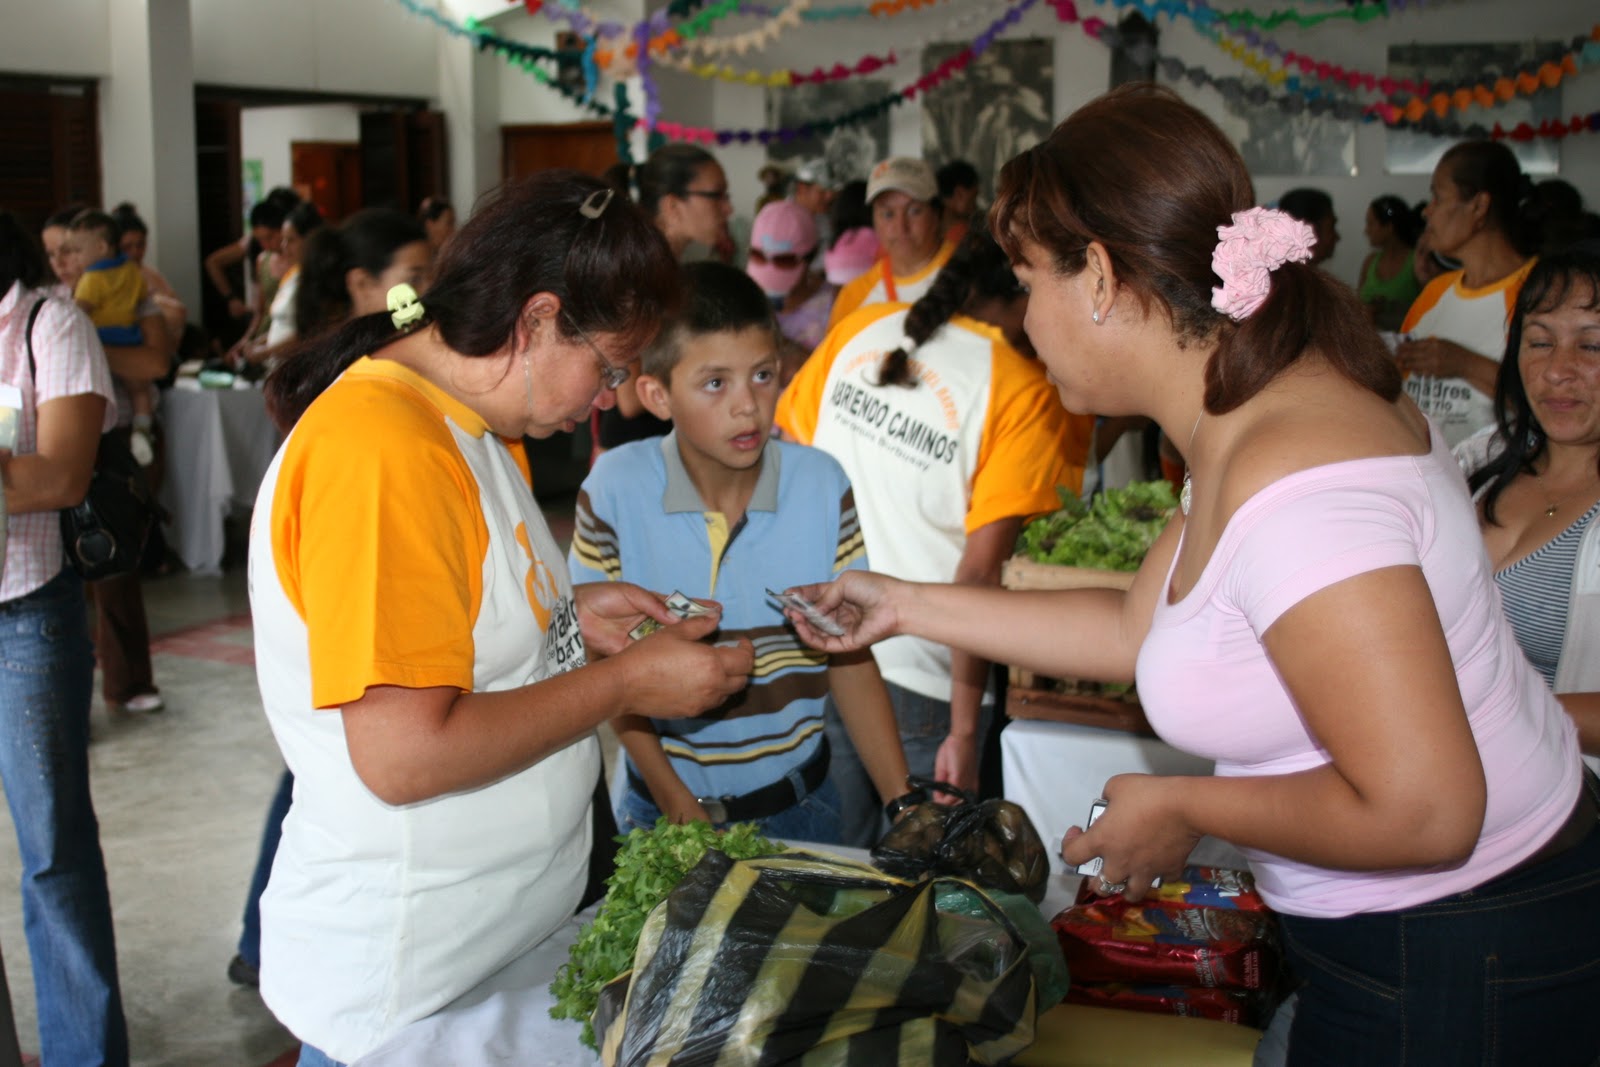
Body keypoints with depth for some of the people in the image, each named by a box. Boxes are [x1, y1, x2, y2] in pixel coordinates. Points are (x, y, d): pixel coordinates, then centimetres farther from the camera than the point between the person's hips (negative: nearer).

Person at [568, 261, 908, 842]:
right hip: (662, 804, -1)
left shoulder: (822, 487, -10)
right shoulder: (614, 491, -14)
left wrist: (906, 806, -9)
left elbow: (849, 654, -4)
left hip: (795, 800, 1)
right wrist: (675, 799, -11)